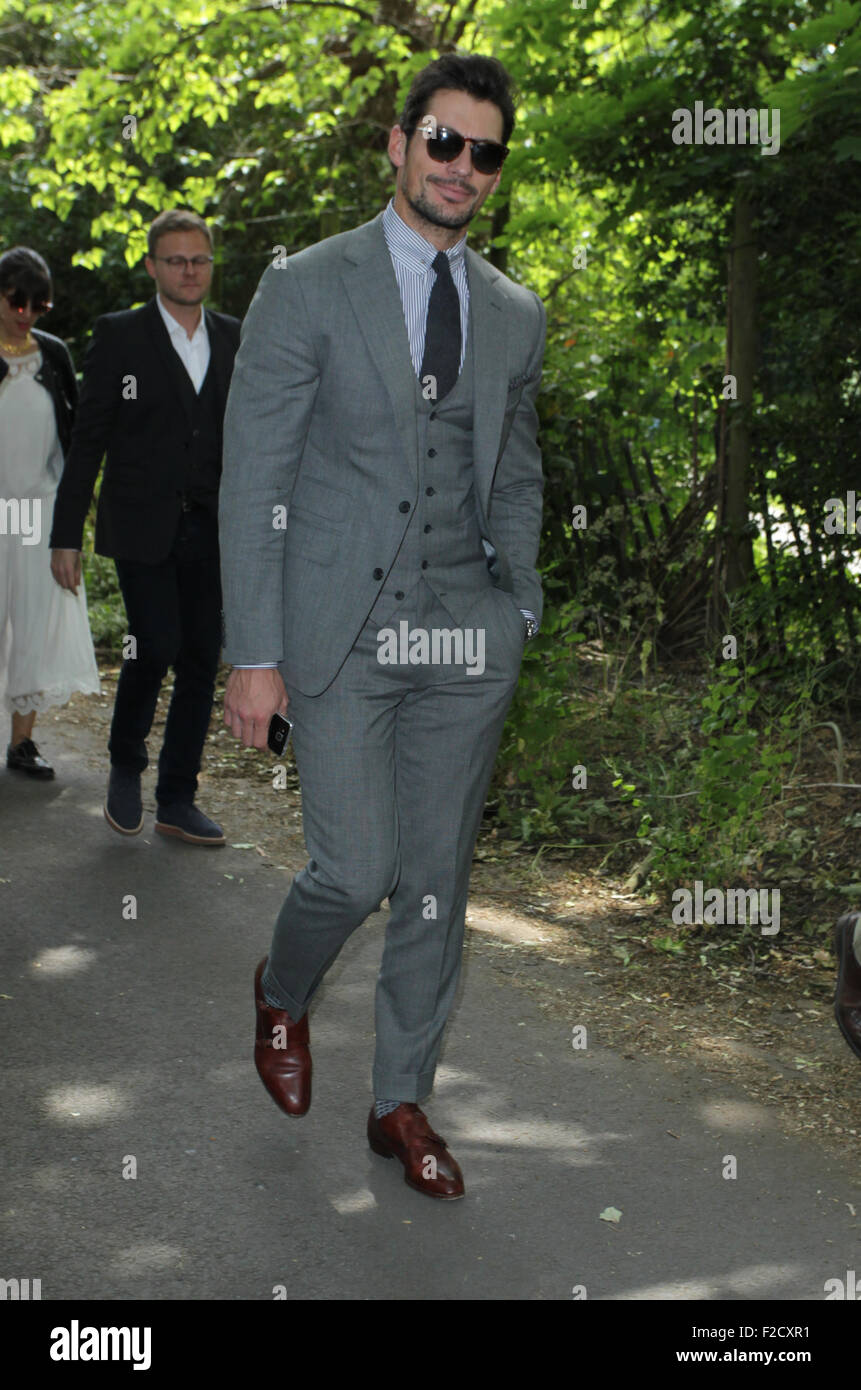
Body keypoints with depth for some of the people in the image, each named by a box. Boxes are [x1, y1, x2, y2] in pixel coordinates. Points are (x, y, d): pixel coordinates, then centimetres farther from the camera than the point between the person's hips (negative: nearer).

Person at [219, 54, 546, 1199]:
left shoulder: (516, 315, 11)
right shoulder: (306, 288, -3)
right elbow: (253, 482, -5)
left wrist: (519, 614, 11)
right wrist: (255, 655, -10)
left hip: (466, 641, 4)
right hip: (342, 631, -4)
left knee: (437, 884, 7)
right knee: (355, 872, -7)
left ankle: (402, 1102, 24)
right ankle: (284, 994, 28)